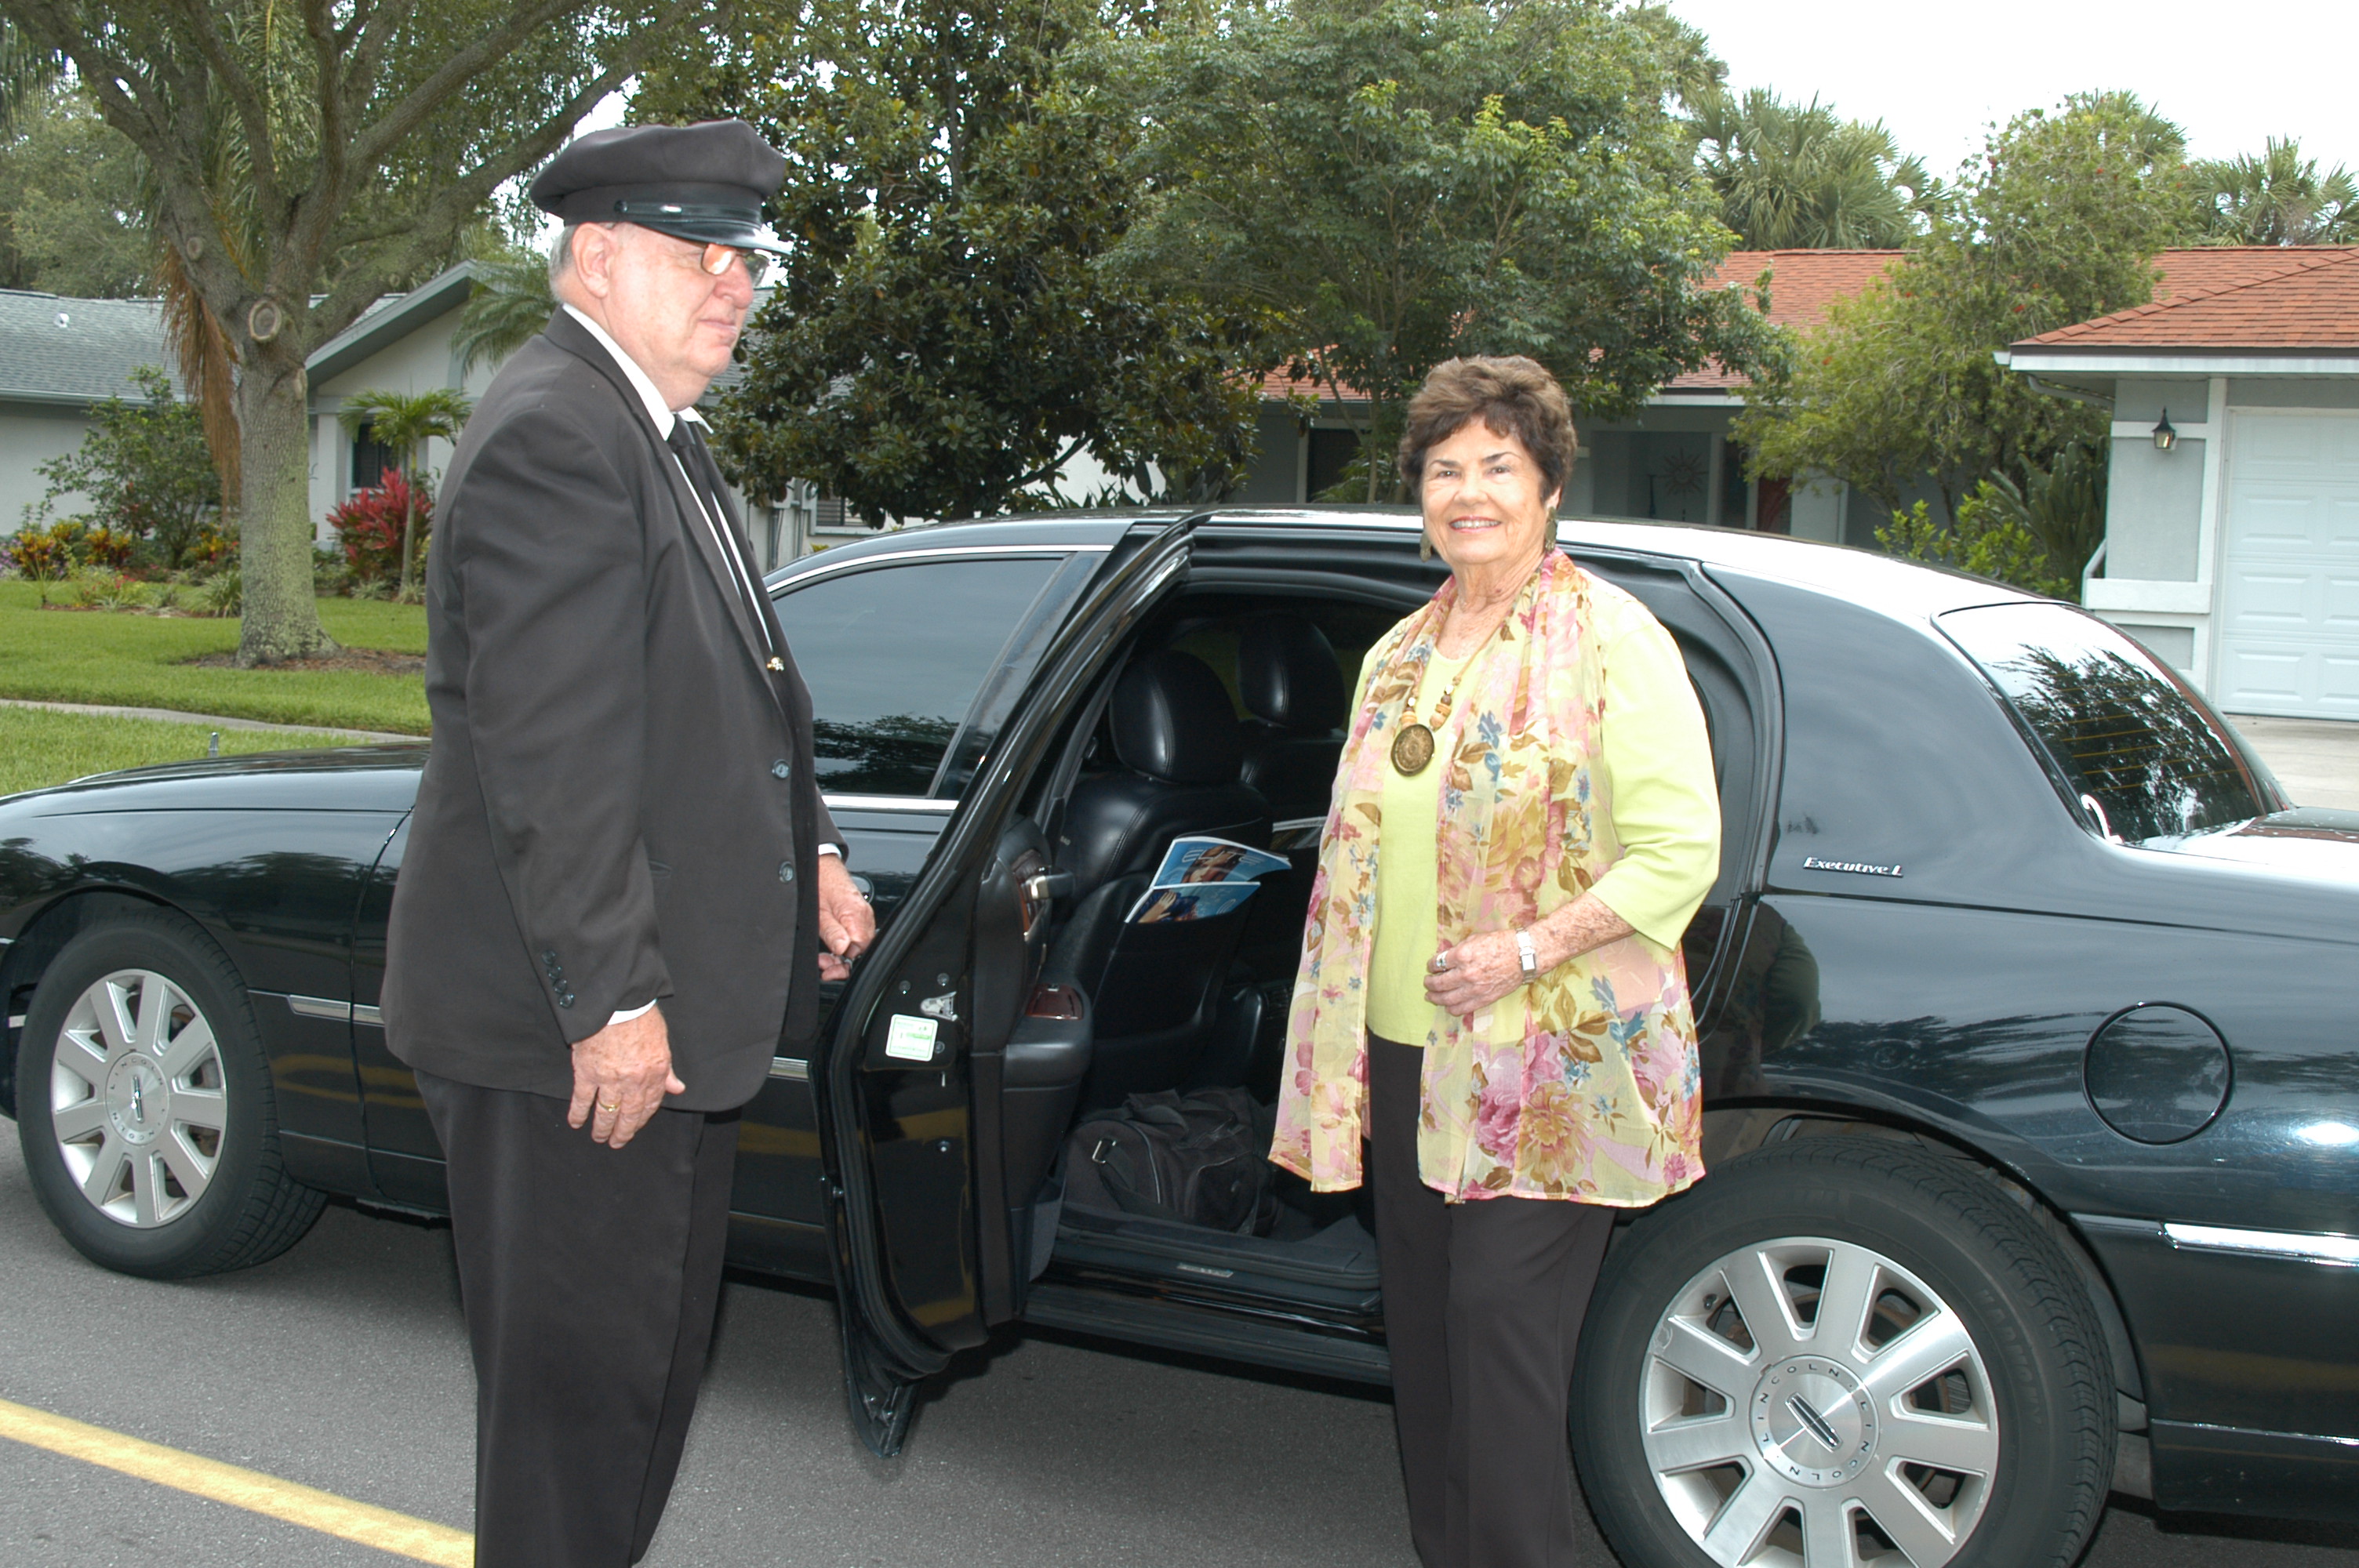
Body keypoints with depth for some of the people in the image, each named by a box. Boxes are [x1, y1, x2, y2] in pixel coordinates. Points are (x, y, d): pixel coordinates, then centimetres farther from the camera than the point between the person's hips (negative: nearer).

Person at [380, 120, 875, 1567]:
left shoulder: (665, 439, 15)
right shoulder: (554, 434, -19)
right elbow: (551, 749, -25)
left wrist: (811, 854, 13)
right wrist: (610, 1000, -25)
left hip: (662, 1012, 11)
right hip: (572, 1026, -11)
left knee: (657, 1351, 22)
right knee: (579, 1380, 2)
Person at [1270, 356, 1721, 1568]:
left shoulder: (1610, 639, -6)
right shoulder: (1399, 655, 15)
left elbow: (1680, 853, -12)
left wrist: (1526, 951, -21)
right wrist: (1342, 1032, 15)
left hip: (1546, 1066, -7)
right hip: (1407, 1054, 7)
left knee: (1501, 1321, -9)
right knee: (1421, 1328, 11)